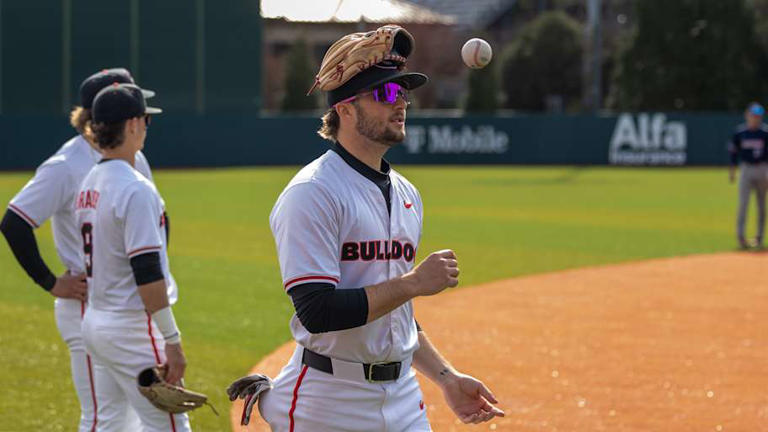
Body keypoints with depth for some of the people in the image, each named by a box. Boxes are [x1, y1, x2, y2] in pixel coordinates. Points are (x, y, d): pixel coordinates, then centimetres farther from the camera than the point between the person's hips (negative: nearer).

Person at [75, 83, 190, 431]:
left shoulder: (88, 185, 10)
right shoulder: (135, 189, -17)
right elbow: (147, 274, -21)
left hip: (94, 321, 9)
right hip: (131, 327, -9)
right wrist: (173, 341, -19)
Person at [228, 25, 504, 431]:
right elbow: (318, 313, -22)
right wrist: (414, 282, -18)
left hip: (402, 398, 7)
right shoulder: (312, 194, -13)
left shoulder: (406, 195, 13)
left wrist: (445, 377, 14)